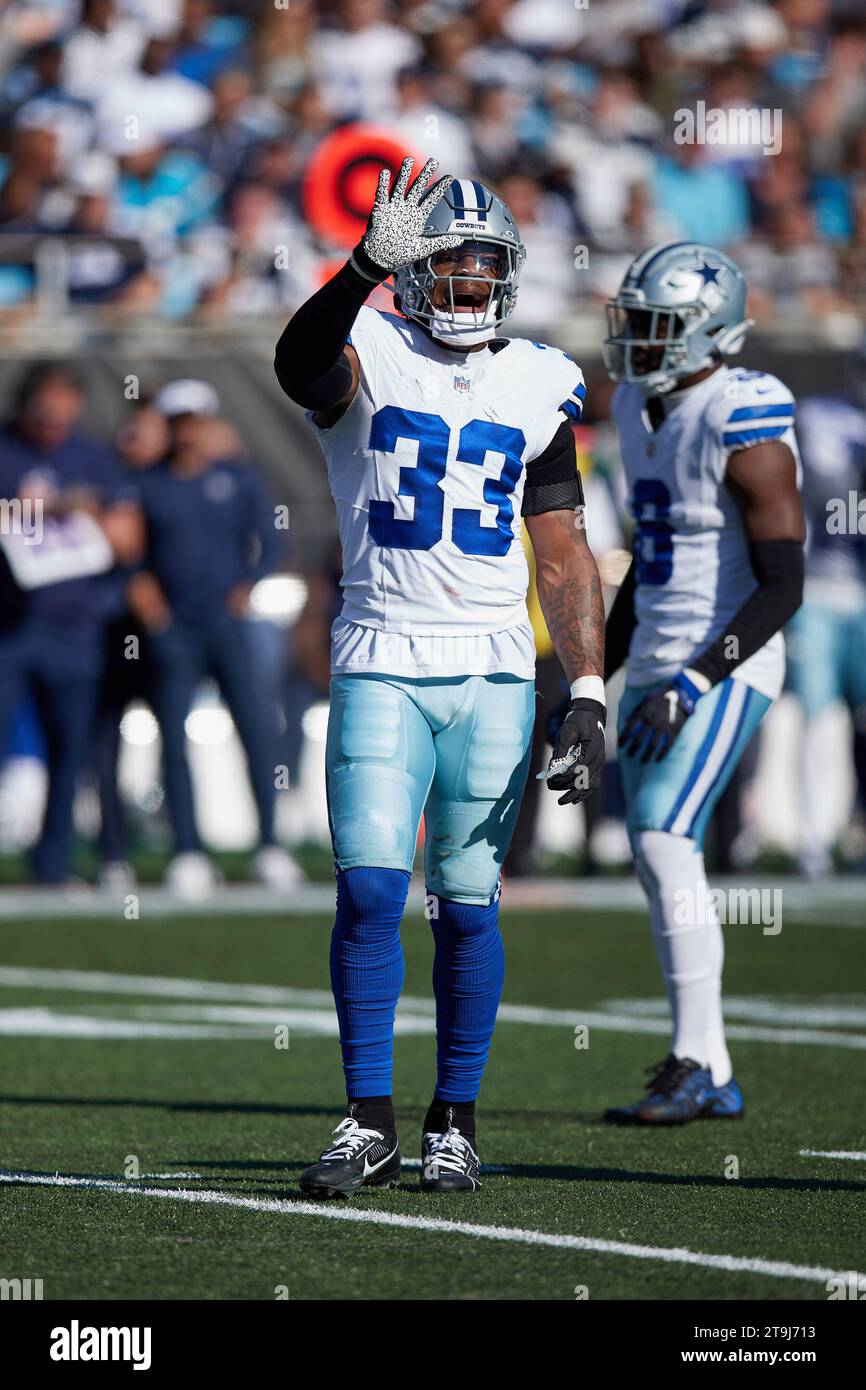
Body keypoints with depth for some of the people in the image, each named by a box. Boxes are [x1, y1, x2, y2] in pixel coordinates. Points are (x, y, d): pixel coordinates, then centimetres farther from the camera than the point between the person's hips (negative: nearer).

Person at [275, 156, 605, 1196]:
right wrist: (368, 266, -43)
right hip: (381, 667, -2)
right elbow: (300, 363, -27)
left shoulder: (539, 386, 8)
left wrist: (589, 699, 2)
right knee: (369, 890, -10)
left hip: (494, 676, 2)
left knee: (468, 904, 4)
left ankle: (454, 1125, 14)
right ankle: (368, 1121, -2)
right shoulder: (368, 356, -1)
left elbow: (564, 555, 9)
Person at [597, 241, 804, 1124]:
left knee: (665, 844, -18)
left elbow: (783, 586, -18)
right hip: (659, 667, 9)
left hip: (725, 669, -9)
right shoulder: (640, 411, 11)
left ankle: (694, 1065, -14)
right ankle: (710, 1075, 13)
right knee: (658, 861, 7)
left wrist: (695, 682, -23)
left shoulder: (744, 428, -16)